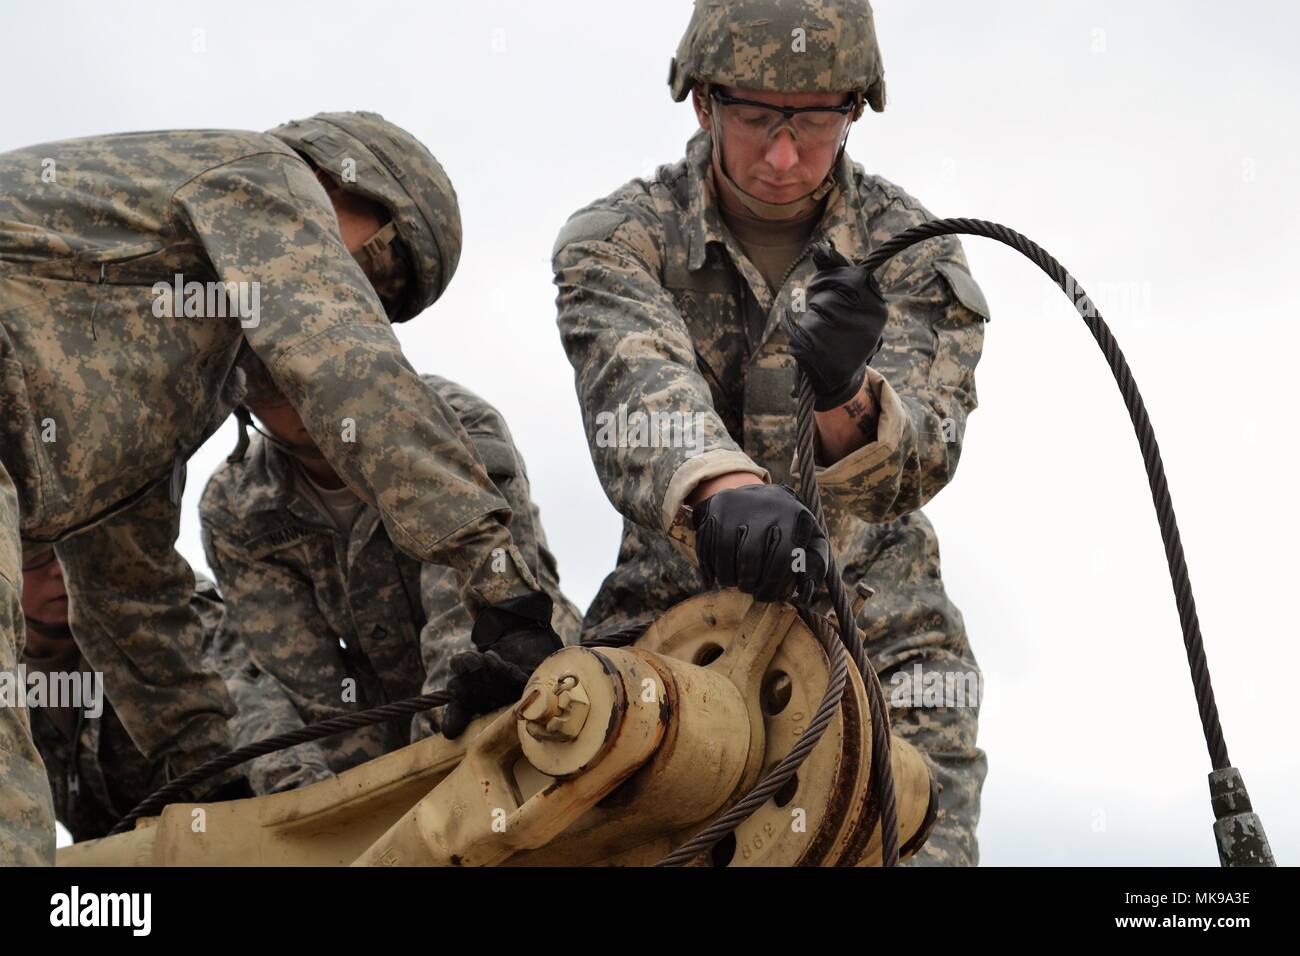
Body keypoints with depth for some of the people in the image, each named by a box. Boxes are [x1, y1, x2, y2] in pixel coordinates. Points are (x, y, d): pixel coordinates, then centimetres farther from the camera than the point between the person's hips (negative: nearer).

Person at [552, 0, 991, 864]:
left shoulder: (911, 251, -4)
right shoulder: (616, 240, -6)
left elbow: (918, 461, -18)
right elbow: (637, 386, -28)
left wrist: (842, 395, -42)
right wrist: (720, 488, -51)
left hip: (879, 641, 0)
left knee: (920, 852, -14)